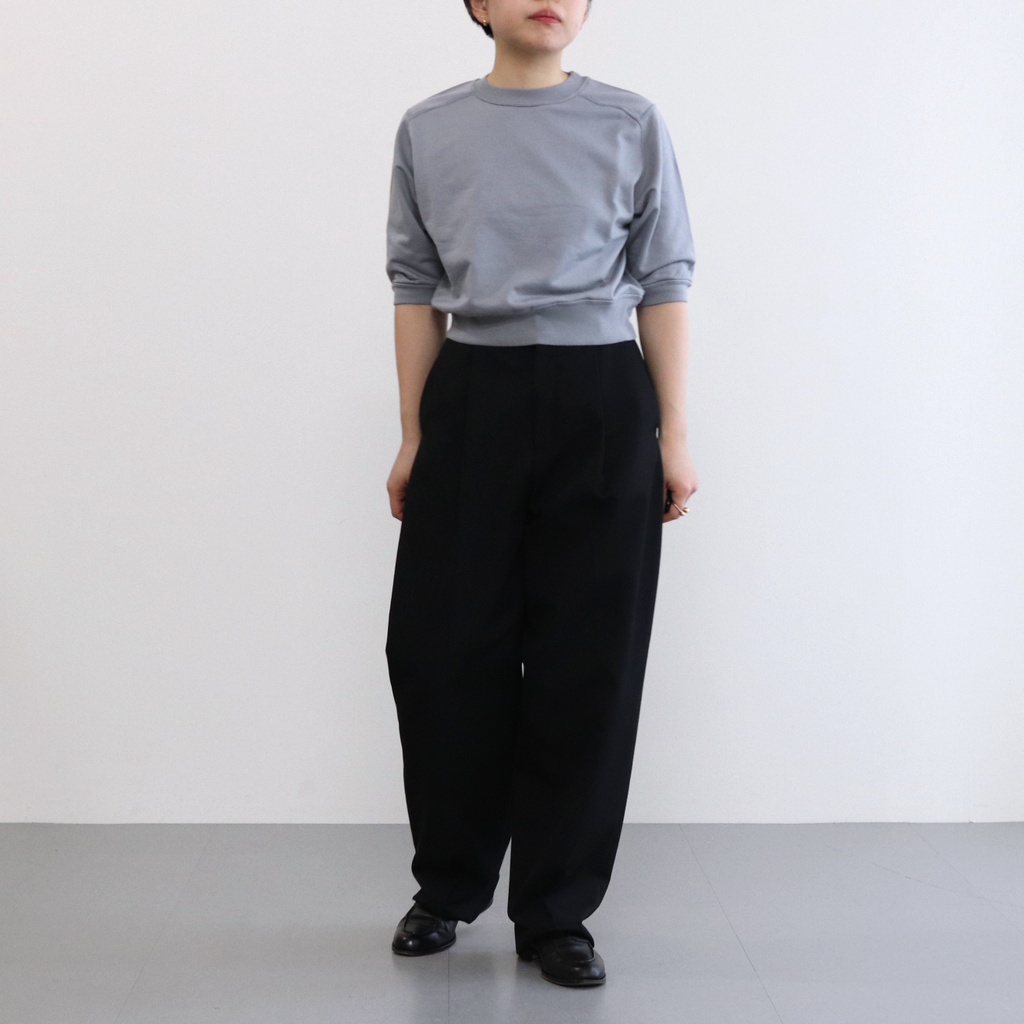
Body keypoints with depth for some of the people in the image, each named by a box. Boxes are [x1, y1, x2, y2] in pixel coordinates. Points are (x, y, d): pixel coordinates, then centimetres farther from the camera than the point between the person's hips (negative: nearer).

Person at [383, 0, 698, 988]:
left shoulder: (631, 125, 5)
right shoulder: (428, 130, 8)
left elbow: (663, 283, 5)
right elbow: (416, 287, 9)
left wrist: (674, 436, 1)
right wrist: (412, 438, 6)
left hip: (600, 402, -1)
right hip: (471, 398, 1)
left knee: (587, 659, 1)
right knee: (439, 648, 3)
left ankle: (557, 912, 15)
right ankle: (448, 886, 24)